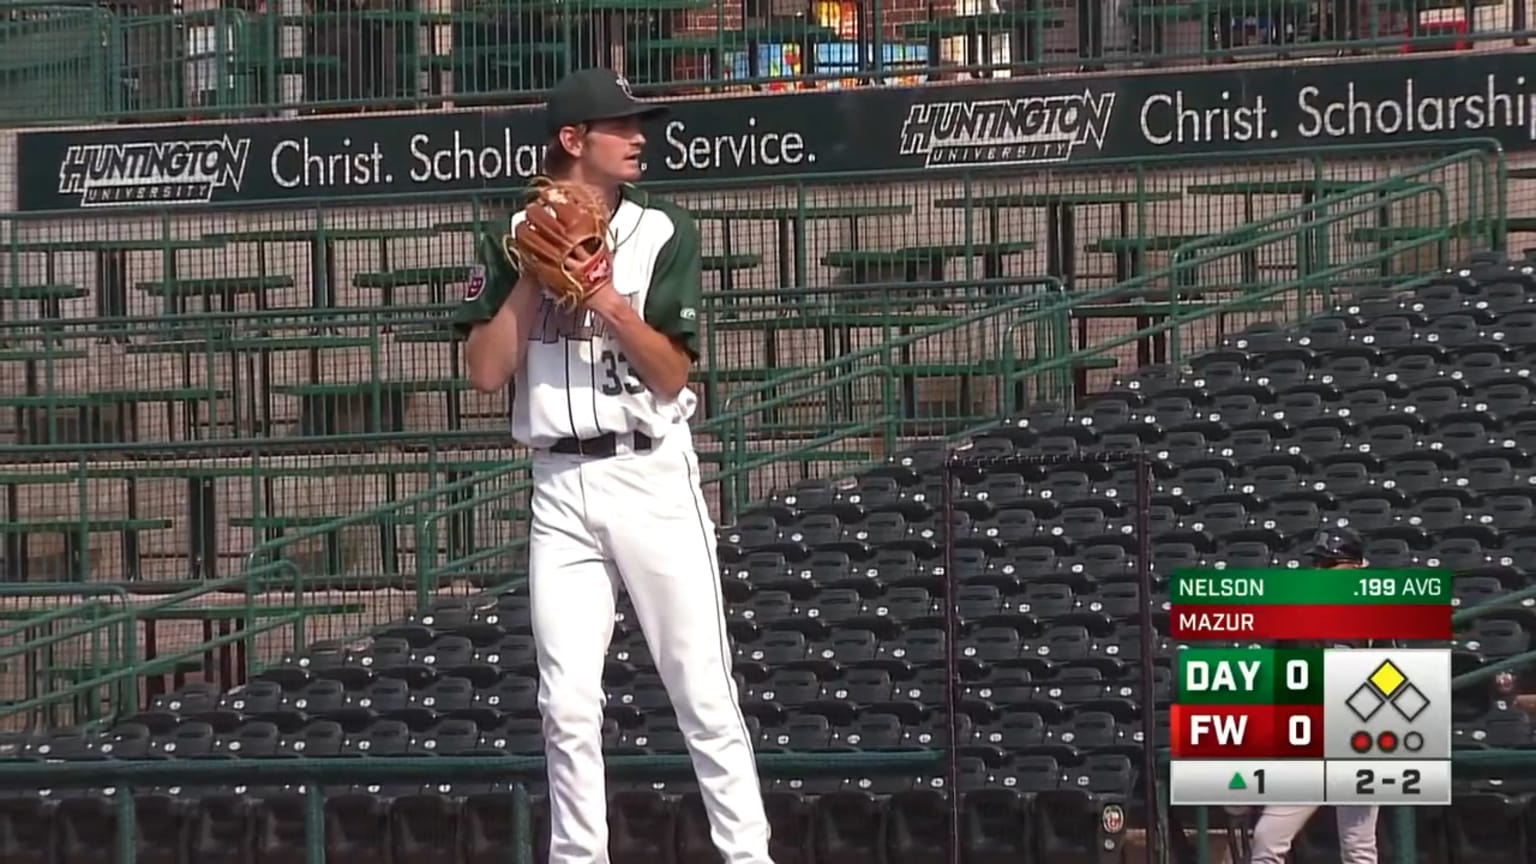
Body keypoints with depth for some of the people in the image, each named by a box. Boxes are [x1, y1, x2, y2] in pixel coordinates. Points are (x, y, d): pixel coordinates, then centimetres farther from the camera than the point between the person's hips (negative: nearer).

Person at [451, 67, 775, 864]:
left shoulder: (663, 232, 1)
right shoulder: (513, 240, 6)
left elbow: (672, 375, -5)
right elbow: (486, 372, -3)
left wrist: (609, 299, -18)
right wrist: (534, 274, -8)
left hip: (652, 476, -2)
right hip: (559, 484, 2)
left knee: (704, 693, -3)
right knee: (568, 706, 1)